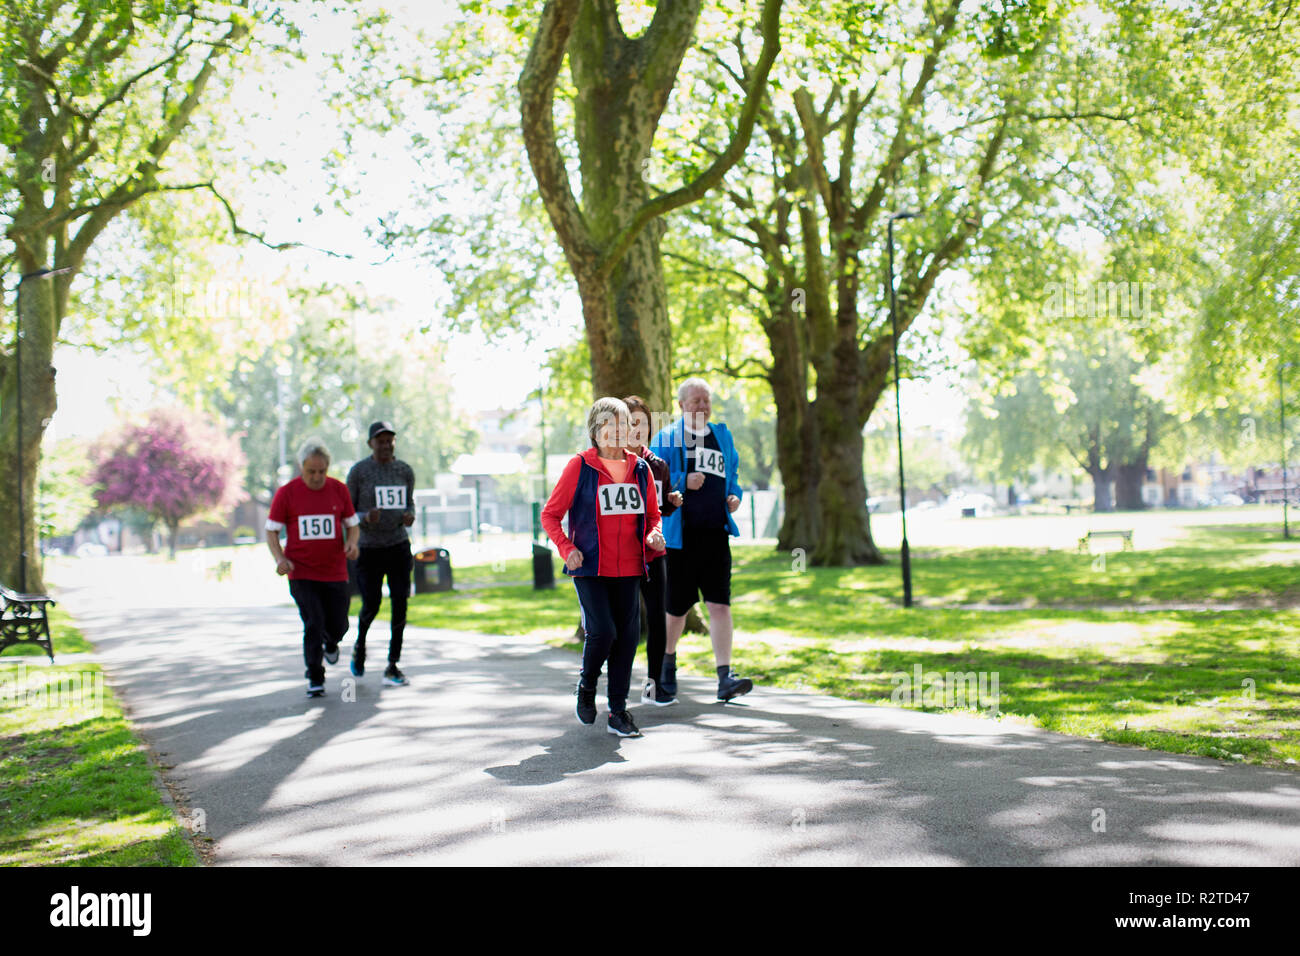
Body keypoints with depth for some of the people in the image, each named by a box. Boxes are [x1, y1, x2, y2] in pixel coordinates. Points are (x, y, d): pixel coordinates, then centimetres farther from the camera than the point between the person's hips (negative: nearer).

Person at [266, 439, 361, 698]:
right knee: (313, 625, -11)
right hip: (301, 573, -2)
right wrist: (280, 559, -16)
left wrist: (352, 543, -13)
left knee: (338, 626, 5)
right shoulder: (286, 493, -4)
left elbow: (352, 524, 10)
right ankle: (315, 679, 3)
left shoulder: (338, 490, 2)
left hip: (334, 572, 2)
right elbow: (271, 532, 0)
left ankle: (331, 643, 43)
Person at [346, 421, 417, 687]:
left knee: (400, 603, -5)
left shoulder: (405, 471, 4)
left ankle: (393, 666, 2)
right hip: (369, 548, -3)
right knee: (371, 606, -1)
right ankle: (360, 644, 32)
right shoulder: (358, 472, -6)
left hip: (399, 545, 3)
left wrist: (409, 516, -6)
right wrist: (366, 518, -23)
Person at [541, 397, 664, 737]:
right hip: (590, 568, -4)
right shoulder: (579, 467, -1)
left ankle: (618, 712, 12)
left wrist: (654, 534, -1)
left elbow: (652, 514, 21)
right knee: (602, 631, -14)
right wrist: (567, 548, -11)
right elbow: (550, 514, 3)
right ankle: (586, 686, 17)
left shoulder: (640, 469, 10)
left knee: (627, 636, 1)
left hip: (628, 569, 4)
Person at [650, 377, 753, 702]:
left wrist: (735, 496, 6)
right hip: (679, 534, -3)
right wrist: (683, 481, -18)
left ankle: (724, 678, -11)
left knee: (720, 604, -8)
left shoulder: (723, 437, 15)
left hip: (715, 534, 3)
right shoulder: (666, 438, 0)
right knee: (677, 605, 8)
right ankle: (668, 661, 35)